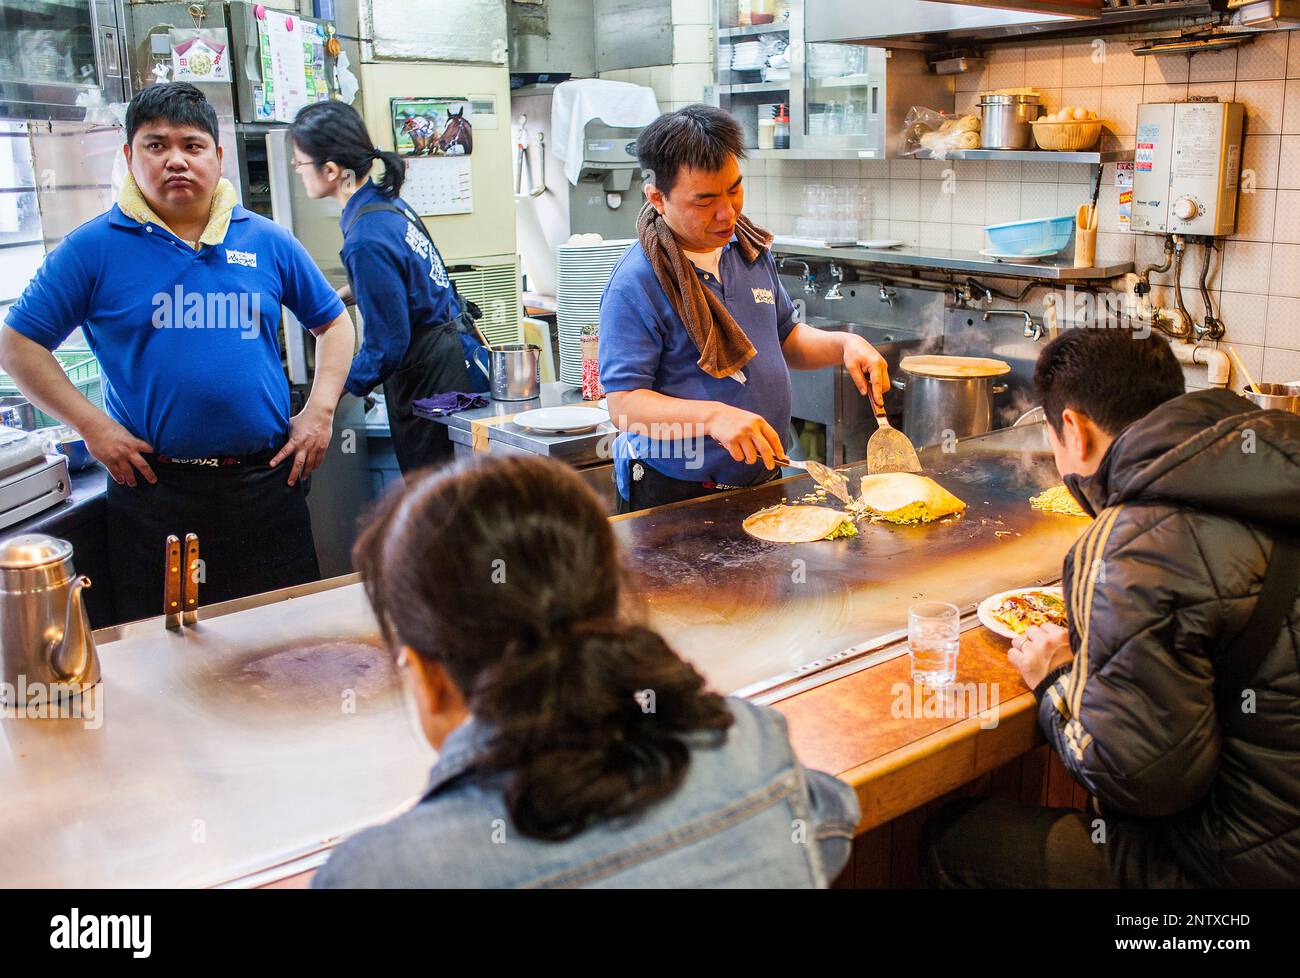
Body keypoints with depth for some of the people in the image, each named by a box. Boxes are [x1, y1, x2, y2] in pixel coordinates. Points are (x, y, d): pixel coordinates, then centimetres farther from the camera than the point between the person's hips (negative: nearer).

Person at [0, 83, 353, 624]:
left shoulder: (267, 241, 6)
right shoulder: (93, 248, -1)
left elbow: (333, 323, 15)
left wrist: (320, 410, 3)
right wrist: (91, 425, -8)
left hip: (268, 482, 2)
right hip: (155, 491, -2)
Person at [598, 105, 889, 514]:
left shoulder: (749, 248, 4)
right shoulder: (635, 284, -20)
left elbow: (786, 339, 17)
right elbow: (624, 404, -23)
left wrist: (844, 344, -3)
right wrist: (713, 416, -37)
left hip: (762, 479, 8)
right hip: (672, 494, -7)